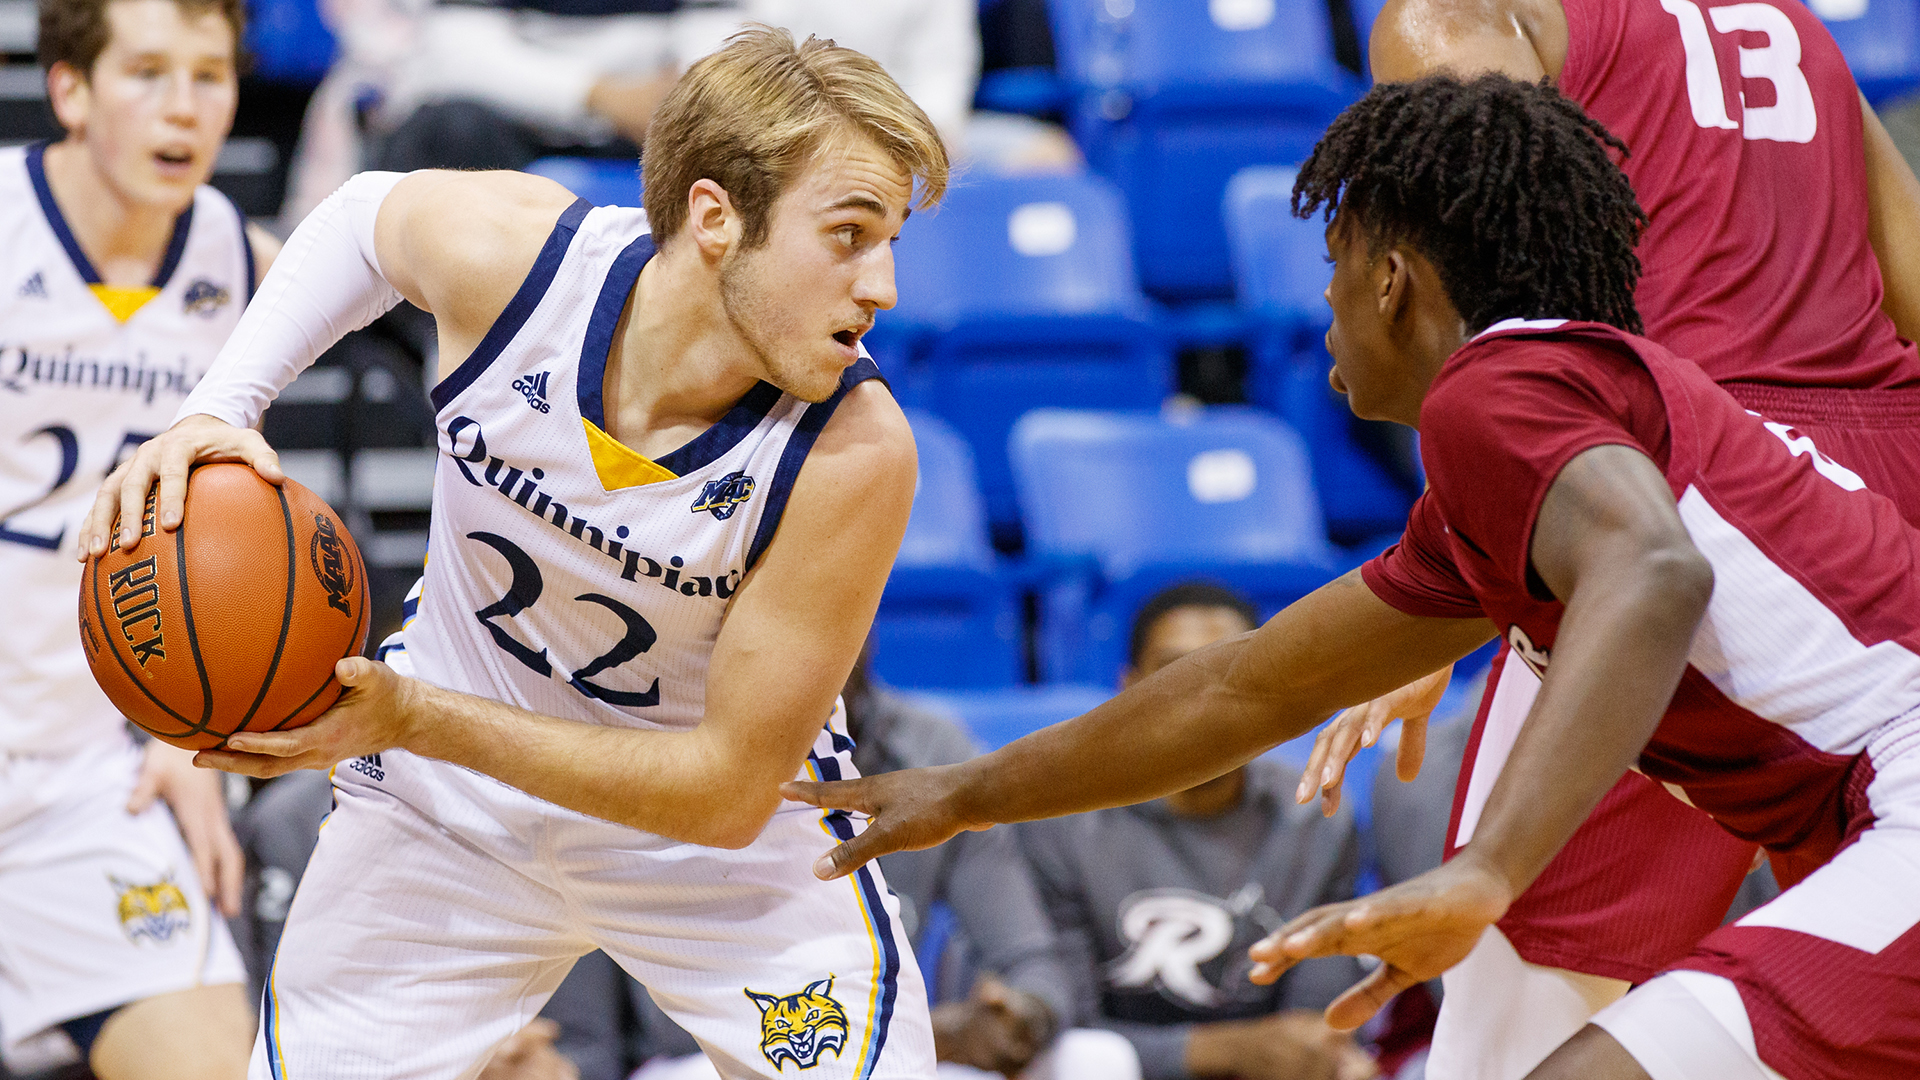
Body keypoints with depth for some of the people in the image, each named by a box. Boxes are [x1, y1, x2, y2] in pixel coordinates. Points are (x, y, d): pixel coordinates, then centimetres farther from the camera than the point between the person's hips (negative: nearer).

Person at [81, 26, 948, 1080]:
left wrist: (412, 718, -33)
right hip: (448, 800, 2)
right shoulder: (506, 251, -27)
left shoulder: (853, 455, -33)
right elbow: (367, 216, 0)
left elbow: (733, 791, -27)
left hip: (730, 836, -1)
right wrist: (212, 411, -15)